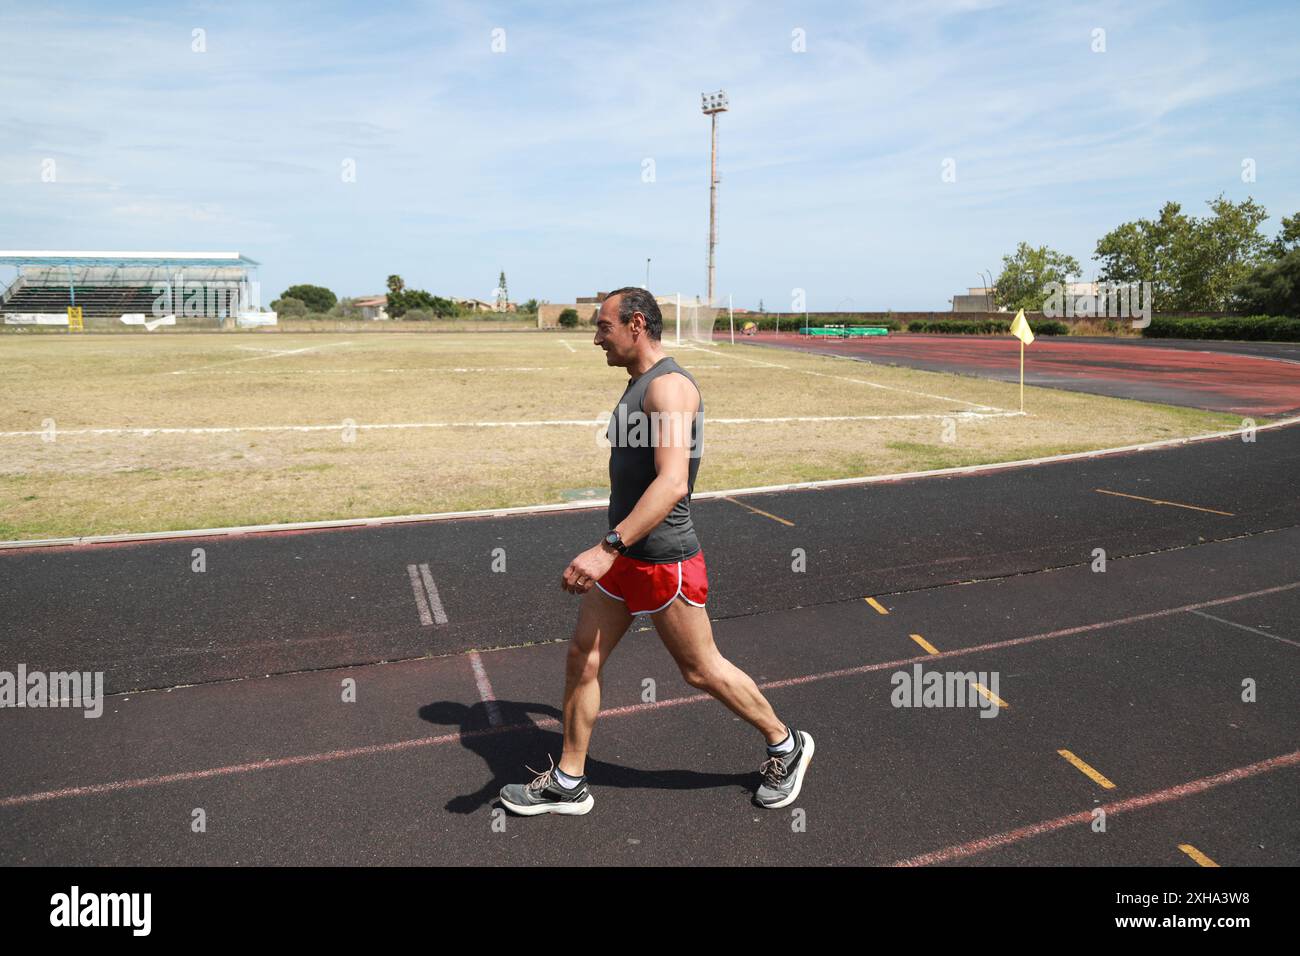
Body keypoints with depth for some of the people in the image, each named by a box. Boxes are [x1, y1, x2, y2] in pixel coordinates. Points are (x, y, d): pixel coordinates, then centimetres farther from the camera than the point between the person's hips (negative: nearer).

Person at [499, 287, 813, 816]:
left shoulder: (668, 386, -19)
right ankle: (568, 783, 24)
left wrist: (607, 547, -39)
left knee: (702, 670, 7)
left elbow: (672, 482, -32)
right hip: (623, 556, 9)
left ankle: (786, 746, 30)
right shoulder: (638, 386, 12)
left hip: (664, 562, -9)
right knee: (581, 660, 9)